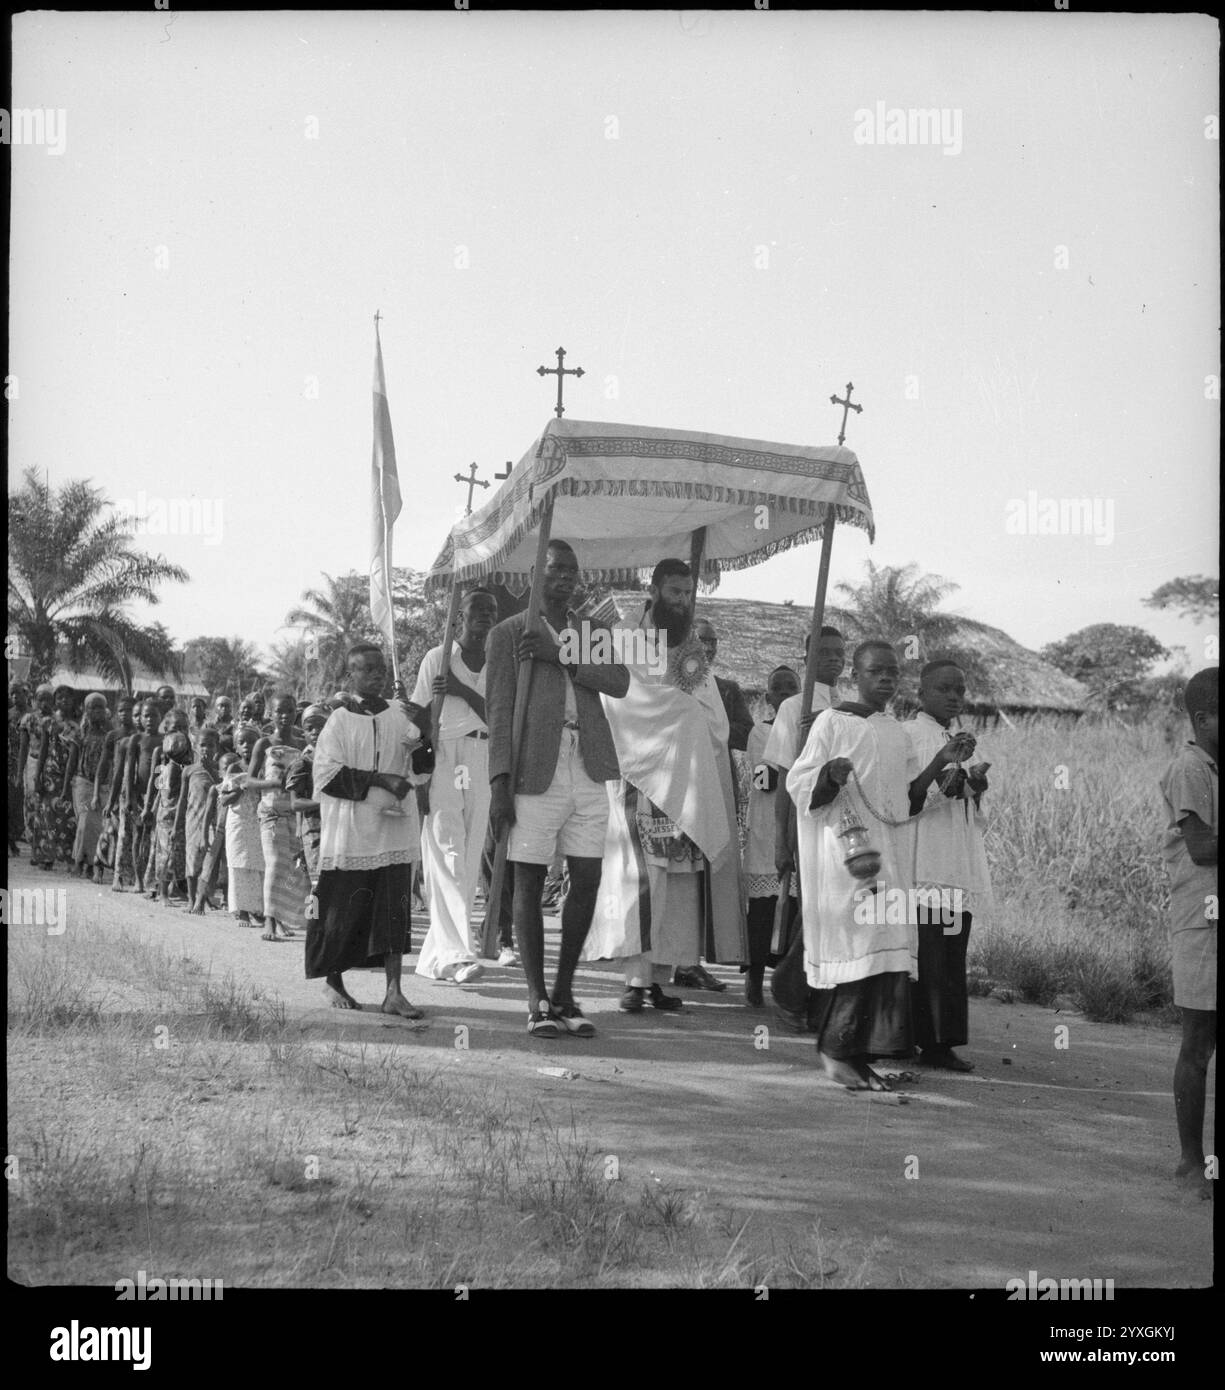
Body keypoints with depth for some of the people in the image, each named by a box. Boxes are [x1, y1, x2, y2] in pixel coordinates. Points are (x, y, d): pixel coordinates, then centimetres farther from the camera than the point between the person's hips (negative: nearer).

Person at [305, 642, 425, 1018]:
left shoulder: (399, 715, 9)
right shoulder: (339, 721, 0)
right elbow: (327, 775, -8)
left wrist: (414, 712, -20)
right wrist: (381, 779, -14)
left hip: (393, 829, 3)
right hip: (349, 830, -3)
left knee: (394, 909, -3)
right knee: (343, 909, 3)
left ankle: (394, 992, -3)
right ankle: (332, 981, 21)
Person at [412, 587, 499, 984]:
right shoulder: (438, 658, 1)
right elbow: (418, 719, -1)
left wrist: (462, 691, -13)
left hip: (482, 762, 5)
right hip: (443, 758, -5)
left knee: (469, 862, 3)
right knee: (447, 858, -13)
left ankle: (435, 955, 10)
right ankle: (457, 954, -22)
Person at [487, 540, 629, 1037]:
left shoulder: (590, 633, 17)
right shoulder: (508, 634, 4)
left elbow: (619, 682, -2)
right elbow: (498, 710, -3)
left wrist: (561, 655, -13)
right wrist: (499, 783, -10)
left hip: (588, 772, 4)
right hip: (536, 772, -4)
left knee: (587, 881, 3)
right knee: (529, 884, -1)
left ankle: (564, 993, 15)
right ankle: (537, 1001, 5)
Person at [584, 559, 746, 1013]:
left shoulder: (695, 654, 17)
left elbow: (716, 724, 17)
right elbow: (614, 712, -8)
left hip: (689, 787, 5)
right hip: (642, 784, -5)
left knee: (682, 881, 0)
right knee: (641, 877, -13)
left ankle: (661, 975, 5)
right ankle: (637, 977, -15)